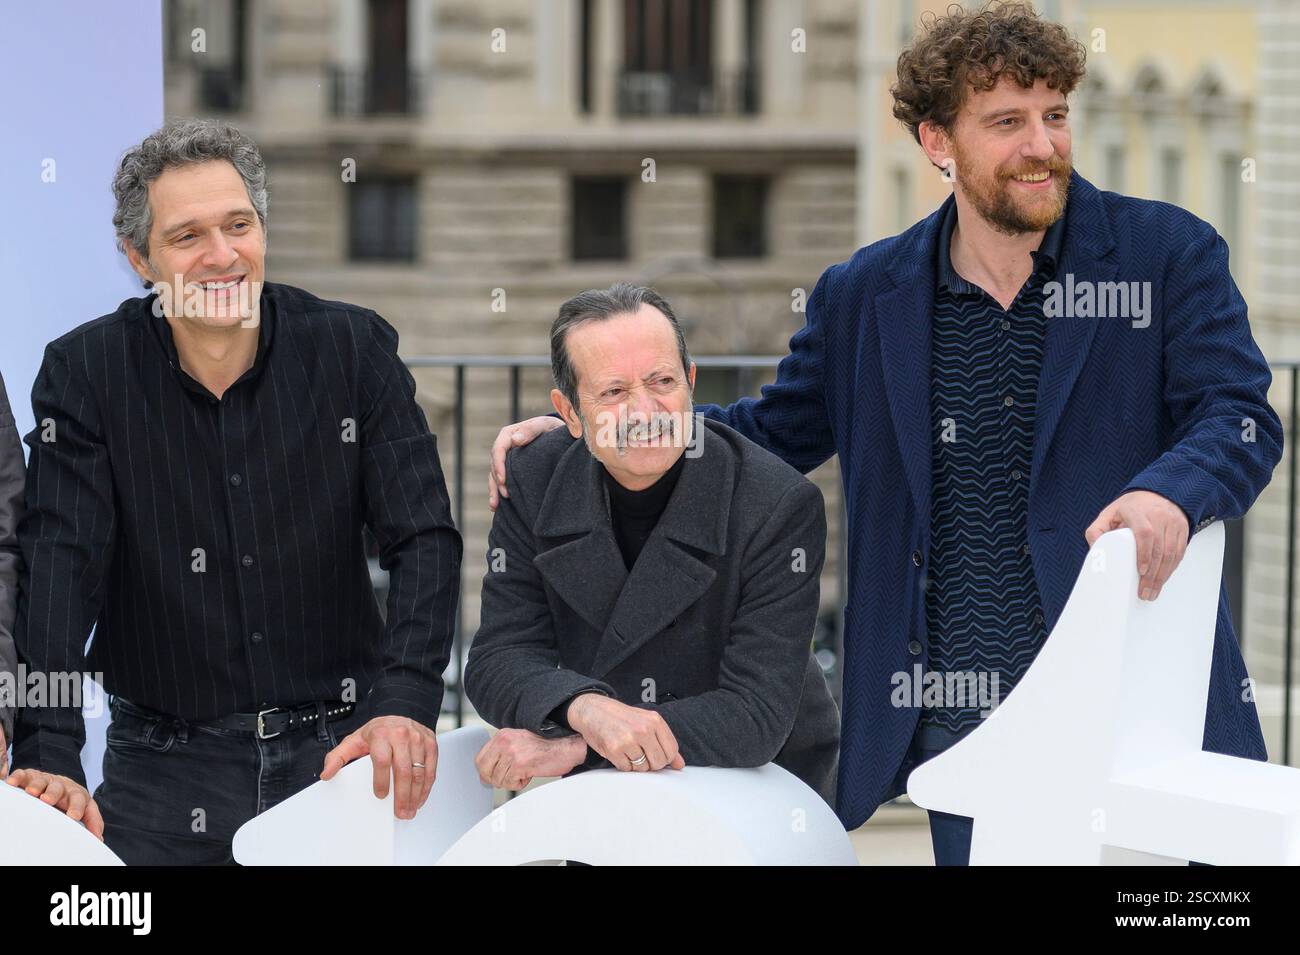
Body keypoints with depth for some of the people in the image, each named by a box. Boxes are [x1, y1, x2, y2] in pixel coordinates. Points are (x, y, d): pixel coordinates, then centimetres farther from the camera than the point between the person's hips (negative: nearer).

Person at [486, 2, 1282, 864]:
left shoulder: (1170, 252, 0)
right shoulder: (866, 295, 9)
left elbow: (1239, 416, -8)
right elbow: (775, 430, 20)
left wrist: (1169, 496, -32)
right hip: (958, 724, 2)